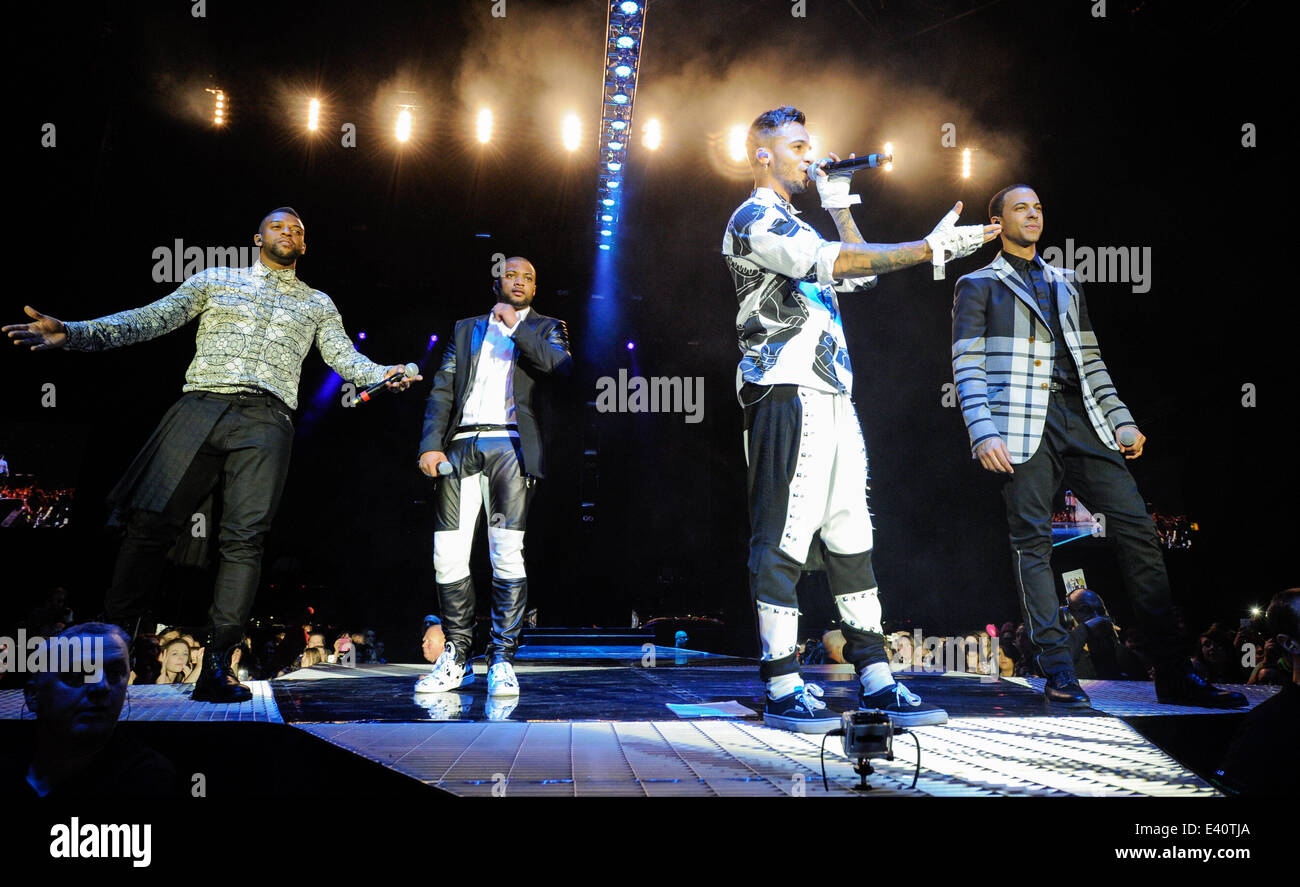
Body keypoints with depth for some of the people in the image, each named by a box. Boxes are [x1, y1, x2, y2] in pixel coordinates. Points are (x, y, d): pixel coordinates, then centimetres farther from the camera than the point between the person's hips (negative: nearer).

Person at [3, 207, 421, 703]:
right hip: (201, 405, 0)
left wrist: (381, 375, -12)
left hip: (266, 420, 0)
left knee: (245, 537, -11)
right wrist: (73, 333, -3)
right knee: (152, 522, -11)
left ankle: (215, 669, -11)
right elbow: (153, 318, 11)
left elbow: (343, 356, 12)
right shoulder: (215, 281, 20)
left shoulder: (317, 304, 24)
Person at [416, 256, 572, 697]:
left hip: (511, 446, -2)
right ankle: (456, 659, 7)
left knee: (507, 556, -10)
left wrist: (516, 327, -5)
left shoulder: (545, 328, 18)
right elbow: (442, 389, 14)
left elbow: (561, 365, -5)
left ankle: (501, 661, -4)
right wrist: (431, 444, 0)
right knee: (448, 556, -3)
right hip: (461, 446, 3)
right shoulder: (466, 329, 24)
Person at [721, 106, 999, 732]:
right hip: (788, 393, -10)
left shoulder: (792, 227, 27)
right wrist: (928, 248, -26)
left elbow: (856, 273, 34)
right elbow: (834, 263, -21)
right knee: (782, 540, -8)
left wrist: (840, 205, 25)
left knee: (850, 535, 8)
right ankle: (782, 692, -6)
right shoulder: (755, 220, -5)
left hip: (830, 397, 10)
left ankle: (876, 682, 11)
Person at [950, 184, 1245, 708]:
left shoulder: (1066, 286, 26)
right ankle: (1058, 673, -4)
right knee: (1032, 541, -8)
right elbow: (967, 367, 0)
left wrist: (1121, 420, 11)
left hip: (1079, 419, 4)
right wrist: (983, 433, -13)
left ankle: (1174, 674, -3)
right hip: (1022, 425, -4)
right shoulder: (979, 285, 11)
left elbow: (1090, 361, 23)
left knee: (1136, 527, -5)